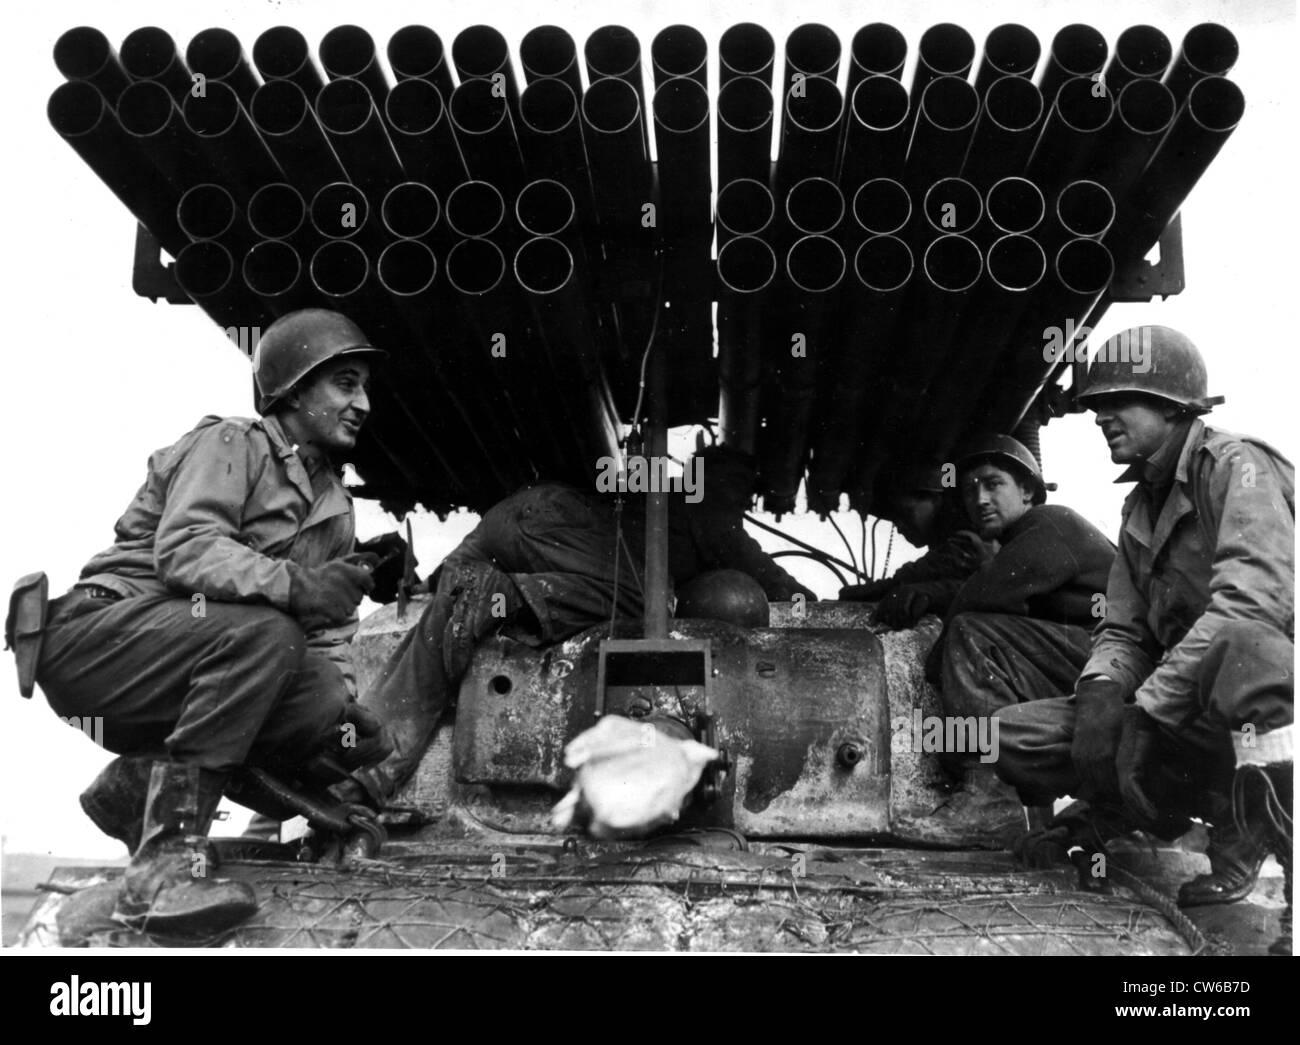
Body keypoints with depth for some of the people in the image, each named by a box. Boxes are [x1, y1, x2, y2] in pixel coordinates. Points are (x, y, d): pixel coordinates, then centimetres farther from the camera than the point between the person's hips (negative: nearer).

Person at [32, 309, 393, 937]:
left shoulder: (335, 509, 15)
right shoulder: (233, 444, -8)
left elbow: (329, 626, 10)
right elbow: (185, 549, -24)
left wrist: (341, 704, -7)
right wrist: (294, 583, -36)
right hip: (93, 634, -7)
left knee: (323, 706, -17)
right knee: (265, 632, -33)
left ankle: (133, 784, 1)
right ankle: (162, 862, -32)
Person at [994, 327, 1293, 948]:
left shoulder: (1236, 466, -11)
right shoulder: (1141, 506, 15)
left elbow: (1254, 601, -27)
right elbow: (1123, 629, 12)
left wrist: (1148, 709, -27)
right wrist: (1102, 688, -12)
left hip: (1268, 691, -8)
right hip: (1187, 713, 8)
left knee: (1235, 640, -42)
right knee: (1011, 739, -8)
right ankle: (1227, 823, -1)